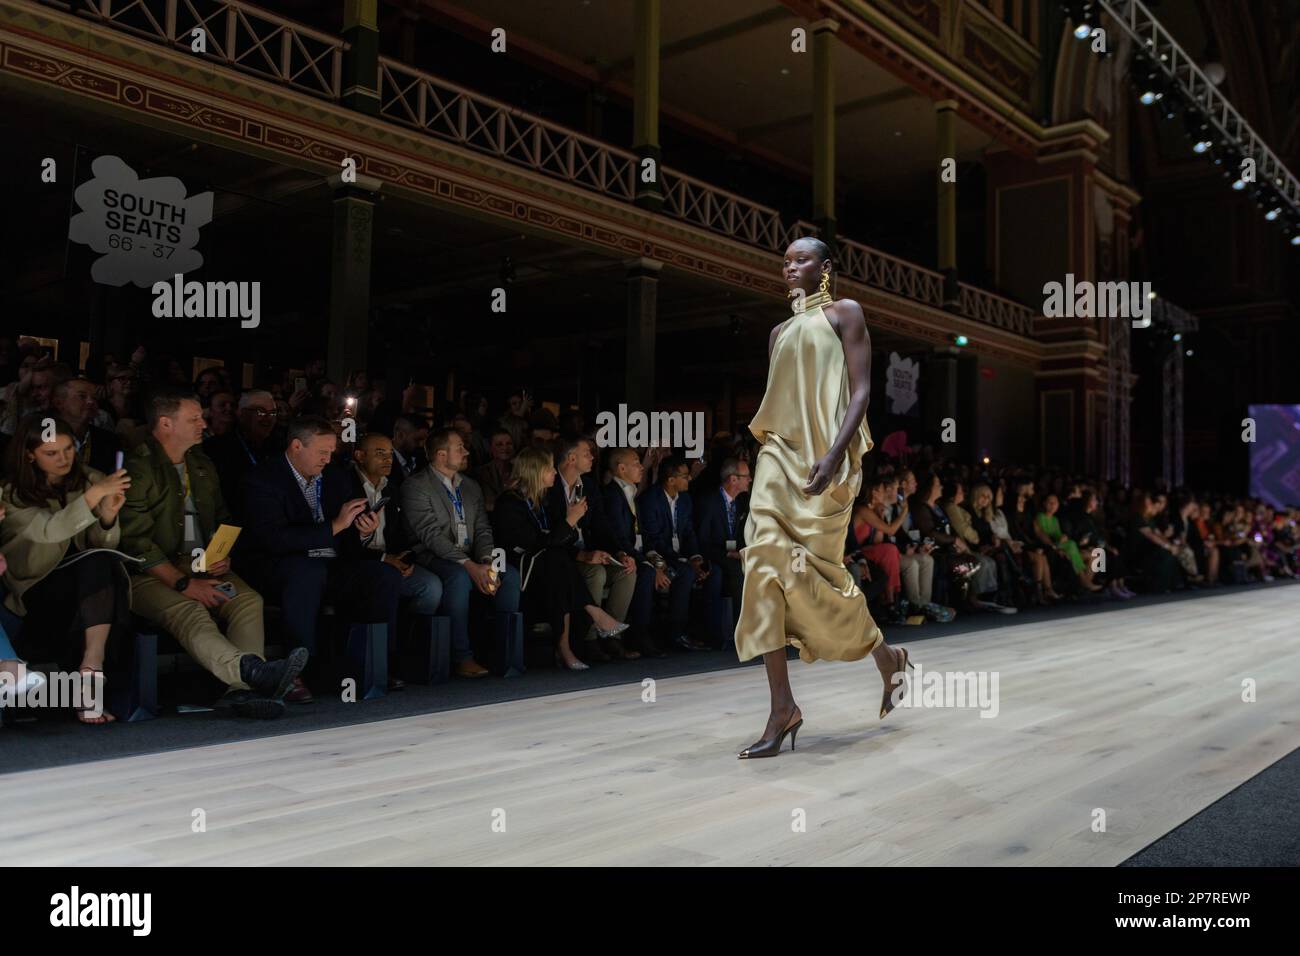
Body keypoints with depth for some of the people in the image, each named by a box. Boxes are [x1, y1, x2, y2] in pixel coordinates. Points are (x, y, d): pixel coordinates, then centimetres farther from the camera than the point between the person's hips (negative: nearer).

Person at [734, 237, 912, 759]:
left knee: (818, 568, -5)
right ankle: (782, 706, -9)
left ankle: (887, 654, 25)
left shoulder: (845, 313, 4)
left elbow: (861, 389, -6)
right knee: (765, 563, -10)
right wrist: (766, 444, 14)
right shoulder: (780, 331, 22)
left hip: (825, 455, -5)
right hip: (779, 452, 5)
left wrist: (834, 453, -19)